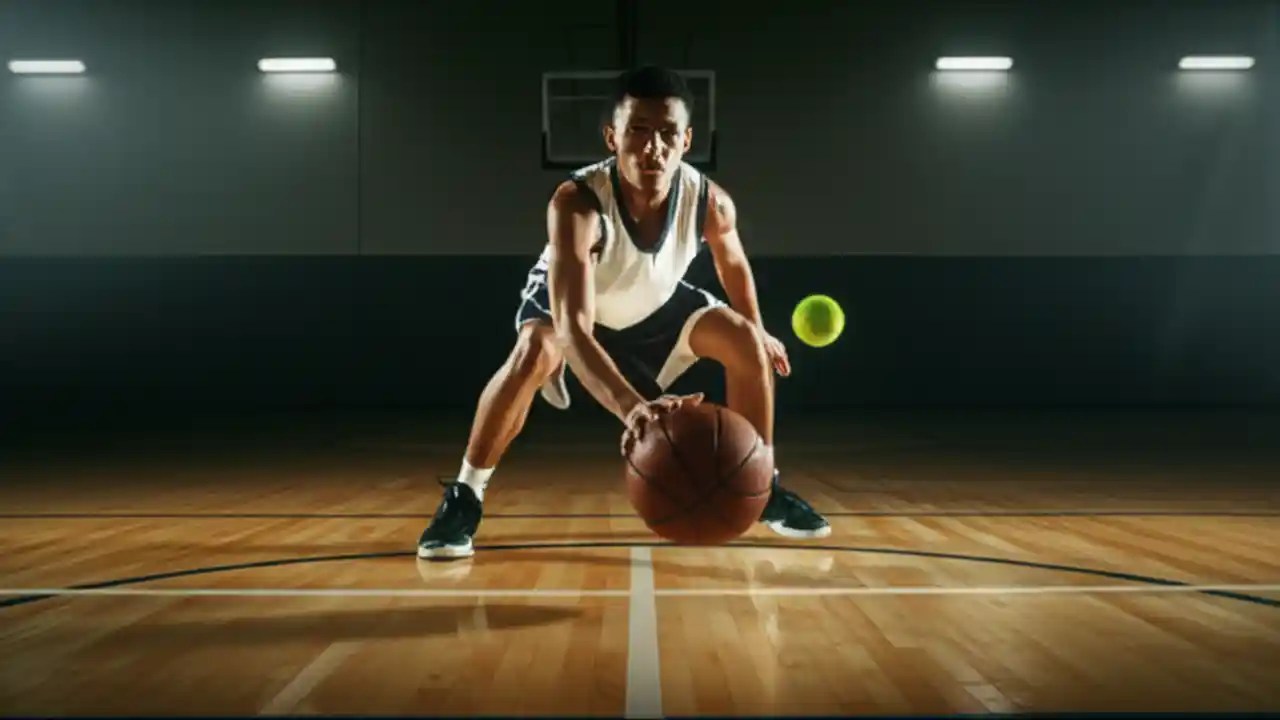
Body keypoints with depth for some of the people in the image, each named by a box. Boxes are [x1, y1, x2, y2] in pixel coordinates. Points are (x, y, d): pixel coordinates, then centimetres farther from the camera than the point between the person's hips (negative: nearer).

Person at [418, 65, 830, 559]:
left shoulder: (710, 203, -30)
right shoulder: (576, 203, -44)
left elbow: (734, 263, -3)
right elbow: (572, 328, -54)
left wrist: (759, 333, 8)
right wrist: (631, 406, -70)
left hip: (657, 305, 4)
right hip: (567, 300, -4)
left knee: (747, 342, -10)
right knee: (534, 353, -34)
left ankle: (763, 487, 10)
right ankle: (463, 497, -17)